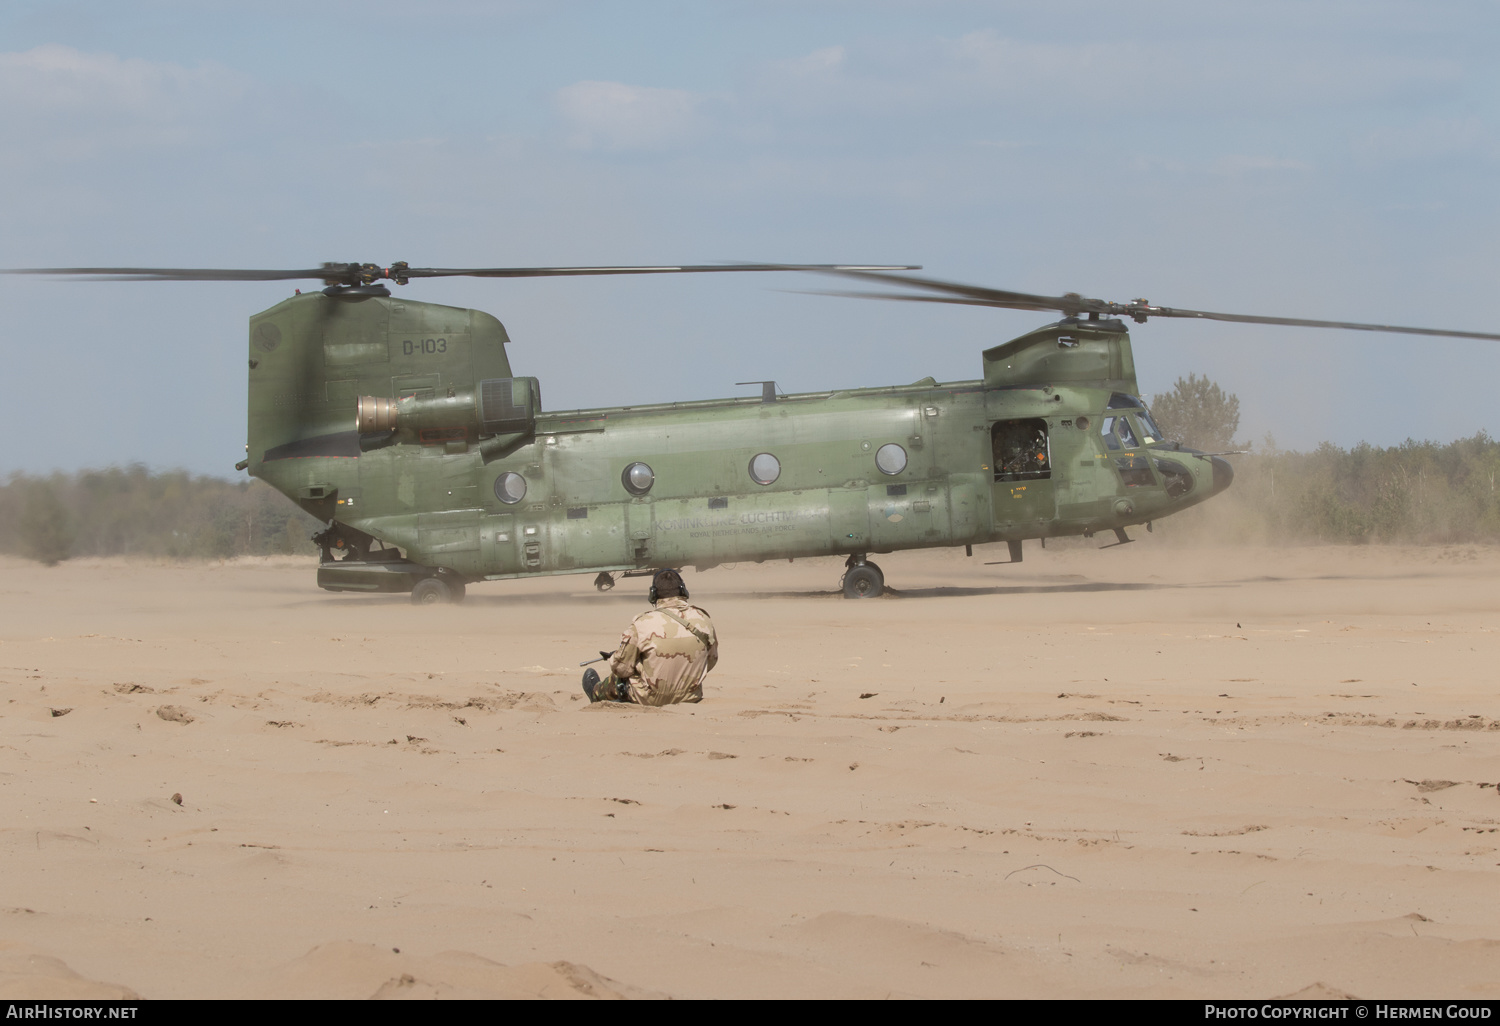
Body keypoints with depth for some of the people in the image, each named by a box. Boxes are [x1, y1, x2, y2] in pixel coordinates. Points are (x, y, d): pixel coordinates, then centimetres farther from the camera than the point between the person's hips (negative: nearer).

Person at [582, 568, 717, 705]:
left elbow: (621, 667, -12)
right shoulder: (704, 621, -9)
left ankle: (597, 693, 60)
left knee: (619, 678, 29)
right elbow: (711, 660, 8)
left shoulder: (643, 624, -20)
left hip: (651, 699, -3)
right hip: (691, 698, 3)